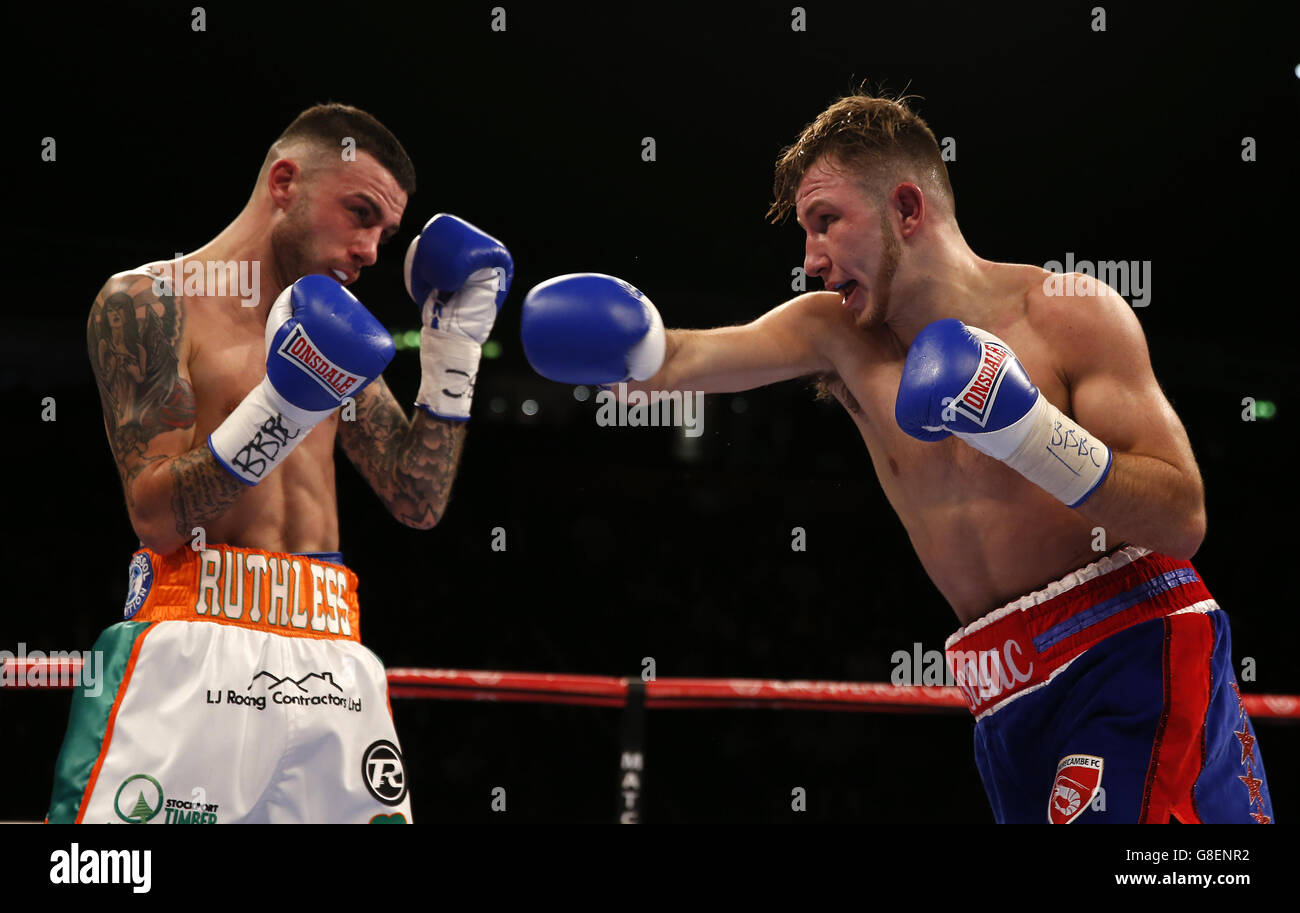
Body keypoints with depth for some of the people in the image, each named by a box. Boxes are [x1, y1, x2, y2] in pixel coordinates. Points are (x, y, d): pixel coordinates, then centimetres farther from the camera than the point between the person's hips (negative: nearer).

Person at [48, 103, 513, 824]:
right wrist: (276, 410, -20)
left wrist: (454, 346, 11)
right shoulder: (147, 301, 0)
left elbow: (419, 502, 16)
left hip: (332, 659, 6)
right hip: (195, 652, -6)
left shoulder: (330, 327, 20)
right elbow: (155, 515, -8)